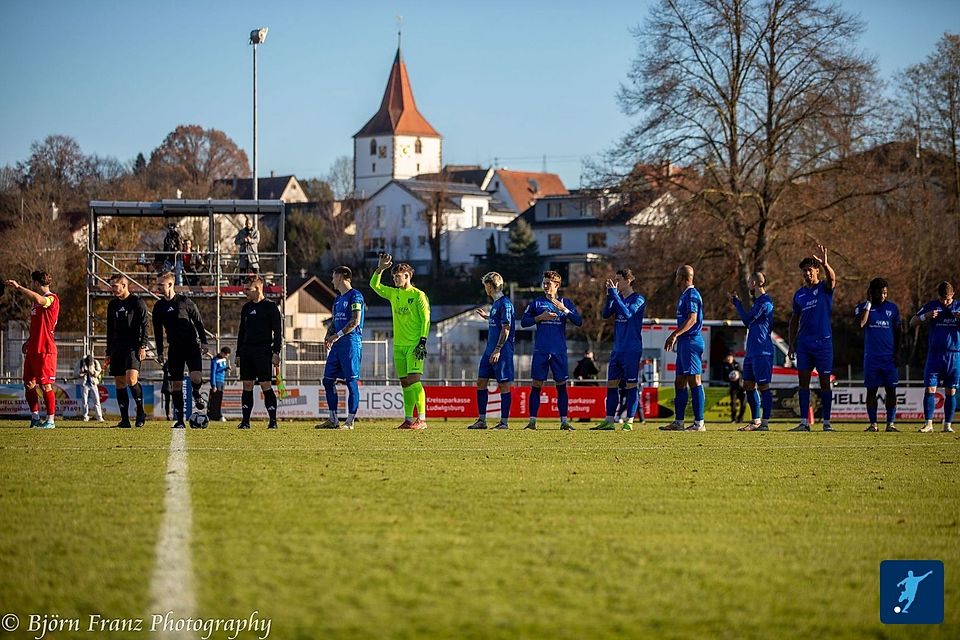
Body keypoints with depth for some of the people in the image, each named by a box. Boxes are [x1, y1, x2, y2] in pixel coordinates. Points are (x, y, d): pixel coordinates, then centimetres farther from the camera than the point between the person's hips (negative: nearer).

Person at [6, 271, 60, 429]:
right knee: (29, 384, 9)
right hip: (33, 349, 9)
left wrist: (18, 287, -28)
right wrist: (29, 341, 19)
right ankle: (35, 418, 18)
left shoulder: (52, 299, -11)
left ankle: (51, 420, -1)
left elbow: (38, 299, -34)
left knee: (45, 385, -7)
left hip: (45, 350, -9)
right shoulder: (38, 300, 19)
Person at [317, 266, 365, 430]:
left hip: (351, 341, -9)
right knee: (328, 380, 7)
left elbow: (355, 321, -15)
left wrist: (338, 335, -17)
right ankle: (333, 420, 11)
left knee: (351, 381, -7)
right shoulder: (338, 299, 21)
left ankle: (350, 421, -6)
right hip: (337, 343, 9)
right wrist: (328, 336, 6)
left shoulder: (355, 296, -7)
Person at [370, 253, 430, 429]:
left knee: (414, 380, -15)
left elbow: (426, 319, -8)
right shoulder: (393, 294, 13)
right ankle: (408, 419, 9)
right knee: (405, 383, 7)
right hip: (399, 345, 7)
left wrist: (423, 341, -15)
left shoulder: (418, 295, -5)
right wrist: (380, 269, 4)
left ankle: (422, 419, -17)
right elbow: (374, 285, 18)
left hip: (414, 345, -7)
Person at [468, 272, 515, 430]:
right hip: (490, 350, 10)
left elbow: (506, 328, -17)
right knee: (481, 382, 7)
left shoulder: (505, 304, -12)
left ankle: (504, 422, -1)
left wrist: (498, 350, -20)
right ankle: (481, 420, 11)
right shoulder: (495, 304, 16)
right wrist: (487, 317, 33)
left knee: (503, 385, -4)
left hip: (502, 351, -10)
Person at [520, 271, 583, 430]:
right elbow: (524, 321, 5)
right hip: (541, 351, 0)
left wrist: (564, 309, -14)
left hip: (559, 351, 0)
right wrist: (540, 317, -9)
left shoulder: (566, 302, 7)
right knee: (536, 385, -2)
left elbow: (578, 321, -2)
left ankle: (564, 421, 5)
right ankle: (532, 420, 1)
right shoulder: (537, 302, 7)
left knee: (561, 385, 1)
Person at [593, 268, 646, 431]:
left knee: (631, 385, -4)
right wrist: (610, 294, -6)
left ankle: (629, 422, -2)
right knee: (611, 384, 6)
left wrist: (614, 293, -19)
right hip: (617, 349, 7)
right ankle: (609, 421, 9)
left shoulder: (638, 299, -7)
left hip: (632, 350, -7)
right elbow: (605, 313, 5)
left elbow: (627, 313, -23)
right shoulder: (618, 298, 13)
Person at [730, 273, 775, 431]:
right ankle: (756, 421, 19)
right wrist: (737, 303, 22)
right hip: (752, 351, 10)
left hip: (762, 352, -10)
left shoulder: (765, 302, -13)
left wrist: (737, 302, 0)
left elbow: (747, 320, -13)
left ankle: (765, 423, -7)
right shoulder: (758, 301, 18)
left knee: (763, 386, -7)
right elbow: (749, 322, 25)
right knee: (748, 386, 12)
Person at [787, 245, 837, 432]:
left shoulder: (825, 289, -1)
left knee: (825, 382, 0)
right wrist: (792, 344, 12)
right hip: (804, 343, 4)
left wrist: (824, 263, -45)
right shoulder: (799, 294, 12)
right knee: (803, 382, 0)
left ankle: (826, 422, 4)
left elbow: (832, 278, -25)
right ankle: (804, 422, 2)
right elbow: (794, 320, 18)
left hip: (823, 342, -4)